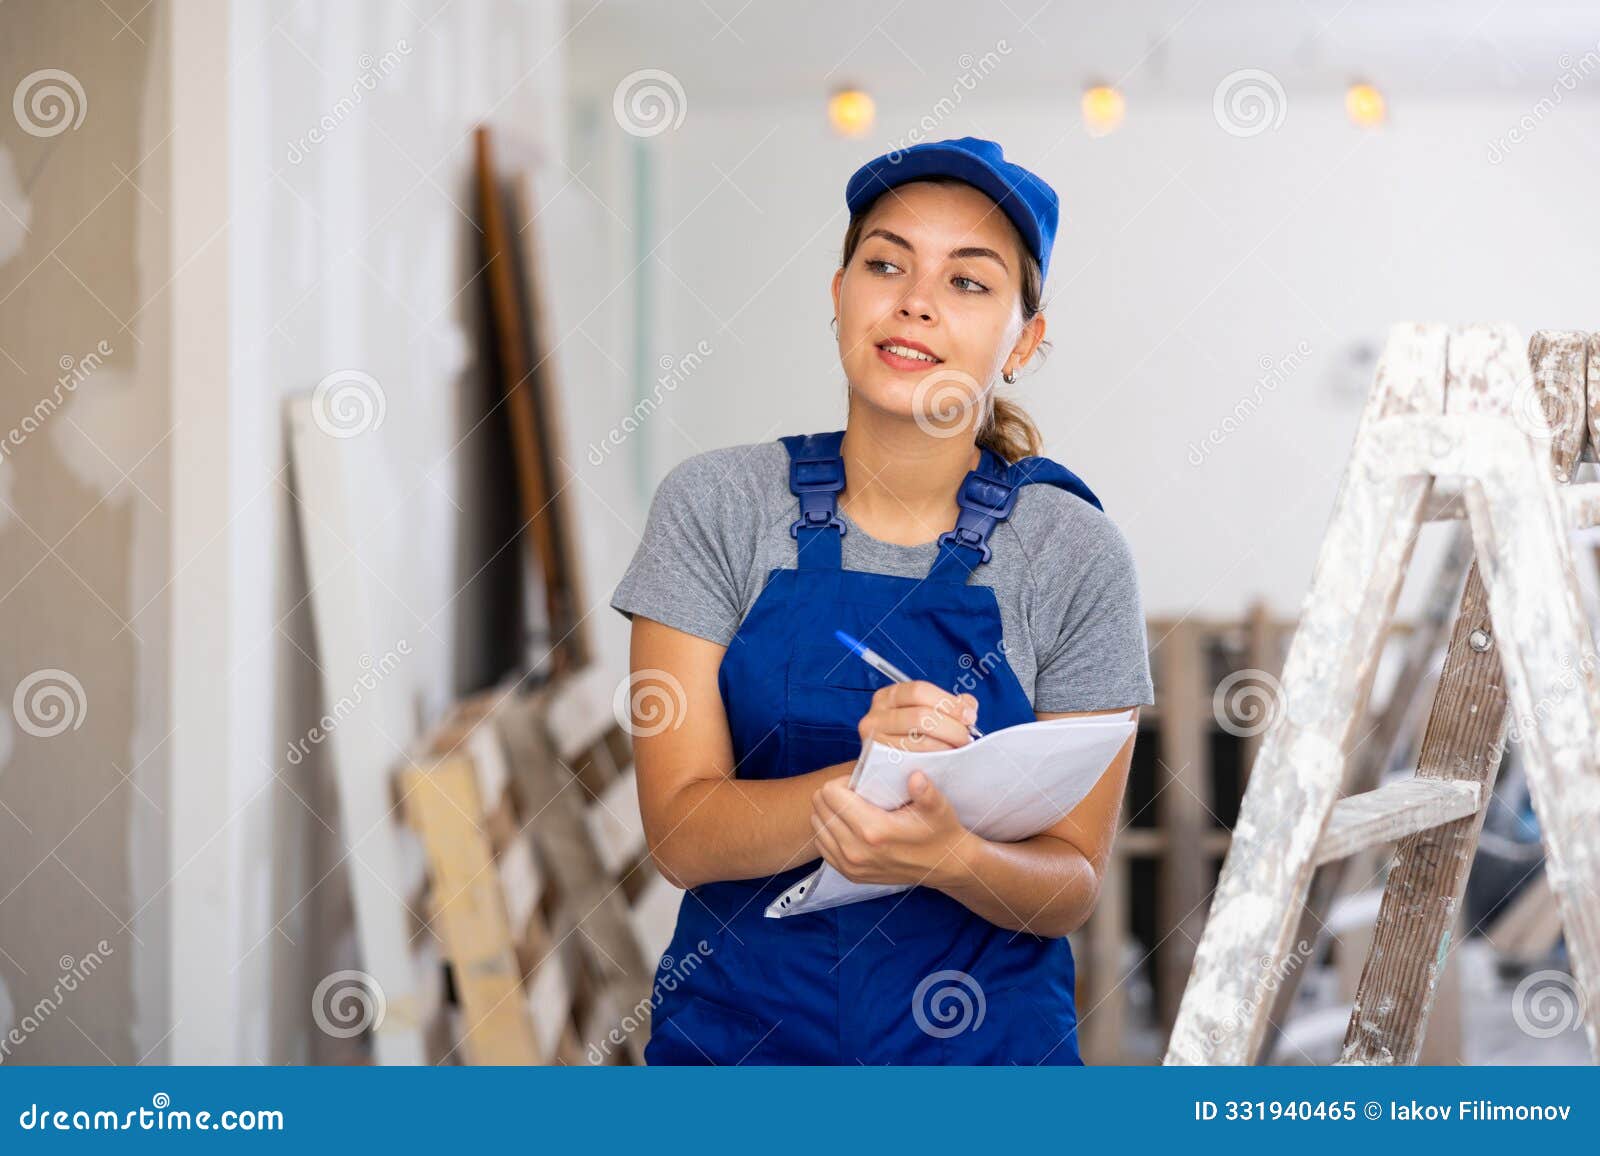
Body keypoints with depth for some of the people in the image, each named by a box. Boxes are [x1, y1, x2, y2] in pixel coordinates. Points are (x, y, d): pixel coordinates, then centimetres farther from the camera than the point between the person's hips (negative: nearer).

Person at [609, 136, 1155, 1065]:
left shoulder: (1076, 554, -7)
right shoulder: (719, 503, -7)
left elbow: (1072, 888, -6)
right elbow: (680, 834, -12)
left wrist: (948, 854, -27)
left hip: (986, 1038, 0)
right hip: (735, 1021, 1)